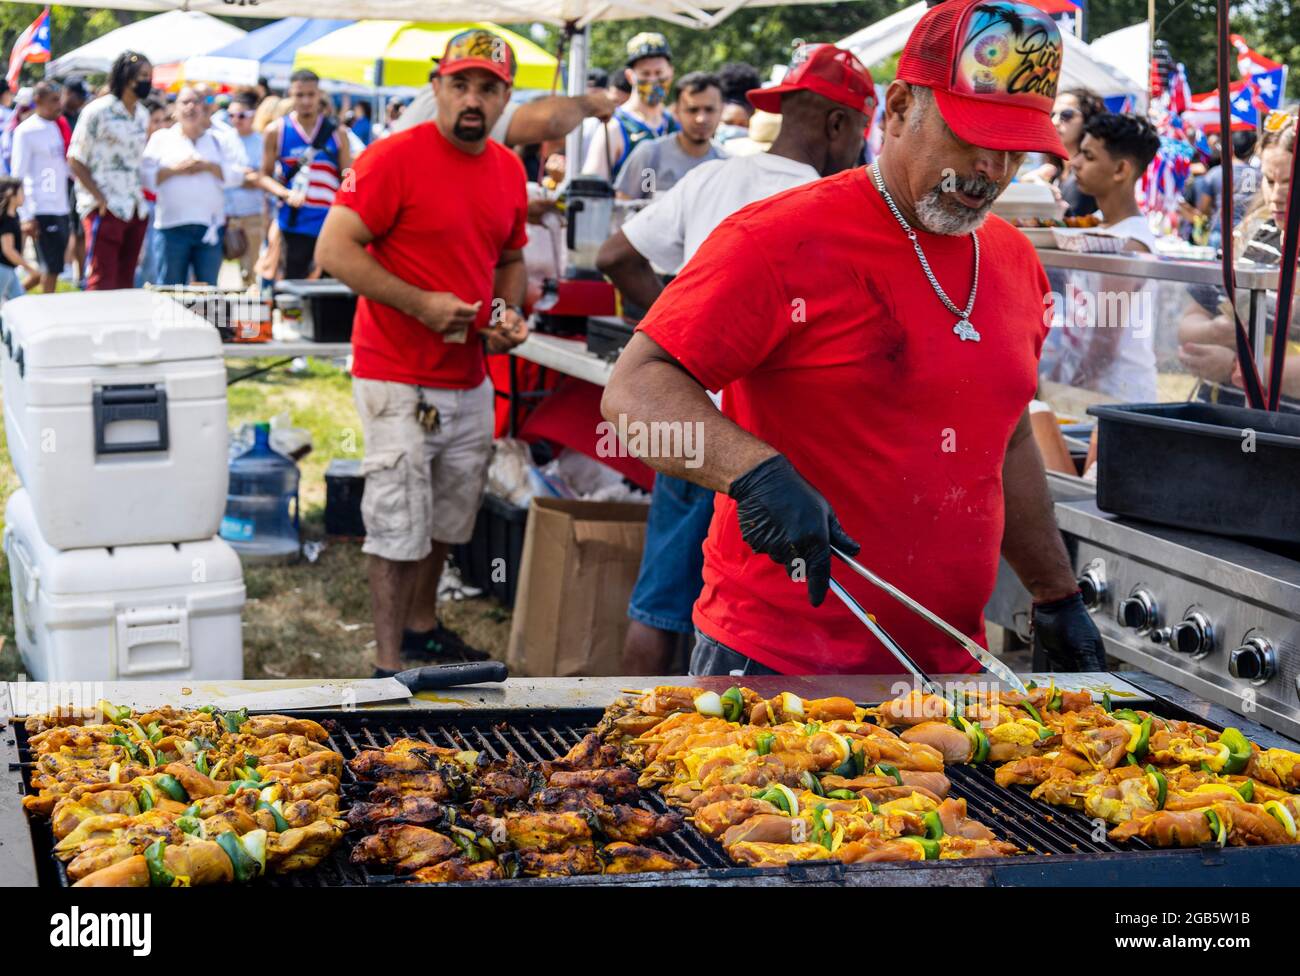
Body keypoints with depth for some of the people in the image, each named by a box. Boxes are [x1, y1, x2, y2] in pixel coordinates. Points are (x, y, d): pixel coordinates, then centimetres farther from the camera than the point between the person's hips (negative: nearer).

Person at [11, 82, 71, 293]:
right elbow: (18, 177, -9)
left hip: (62, 209, 7)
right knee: (51, 267, -7)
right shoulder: (26, 131, -7)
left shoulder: (57, 127, 13)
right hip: (42, 211, -7)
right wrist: (26, 216, -14)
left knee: (54, 267, 9)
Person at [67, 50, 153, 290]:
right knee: (102, 283, -8)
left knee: (125, 284, 9)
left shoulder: (143, 115, 13)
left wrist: (140, 195, 9)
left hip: (135, 211, 7)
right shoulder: (98, 111, -7)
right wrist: (100, 199, -14)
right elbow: (75, 161, -7)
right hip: (105, 208, -7)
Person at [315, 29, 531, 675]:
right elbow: (334, 250, -17)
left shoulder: (509, 170, 8)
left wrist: (509, 313, 2)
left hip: (470, 380, 7)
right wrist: (421, 303, -22)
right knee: (400, 527, -3)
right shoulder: (395, 158, -14)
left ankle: (421, 625, 38)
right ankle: (389, 665, 7)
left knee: (449, 518, 19)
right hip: (398, 381, -7)